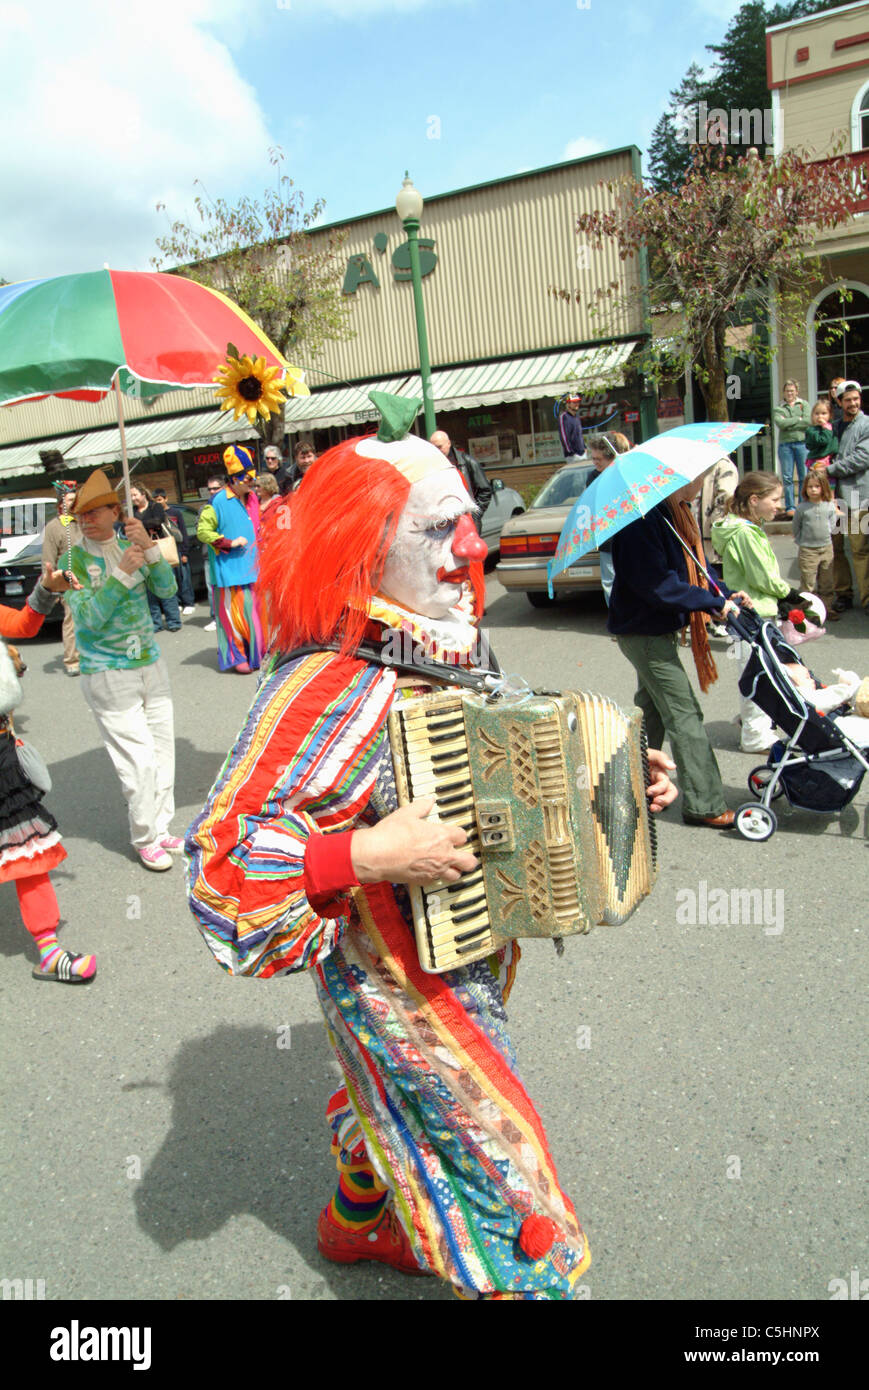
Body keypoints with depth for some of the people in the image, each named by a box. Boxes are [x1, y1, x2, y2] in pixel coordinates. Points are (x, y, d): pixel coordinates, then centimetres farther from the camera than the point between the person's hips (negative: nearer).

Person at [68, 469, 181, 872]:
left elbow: (166, 590, -5)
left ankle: (161, 829, 25)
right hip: (107, 674, -5)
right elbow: (88, 618, -17)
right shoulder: (74, 560, -6)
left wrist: (149, 548, -19)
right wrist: (122, 573, -24)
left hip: (151, 665, 5)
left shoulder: (130, 546, 6)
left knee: (163, 753, 11)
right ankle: (145, 840, 11)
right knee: (139, 762, -5)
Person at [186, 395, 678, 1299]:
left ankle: (354, 1223, 59)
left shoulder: (450, 654, -3)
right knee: (496, 1162, 8)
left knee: (396, 1102, 31)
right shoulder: (332, 684, -30)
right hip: (398, 986, -8)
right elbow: (224, 859, -30)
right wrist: (365, 857, -39)